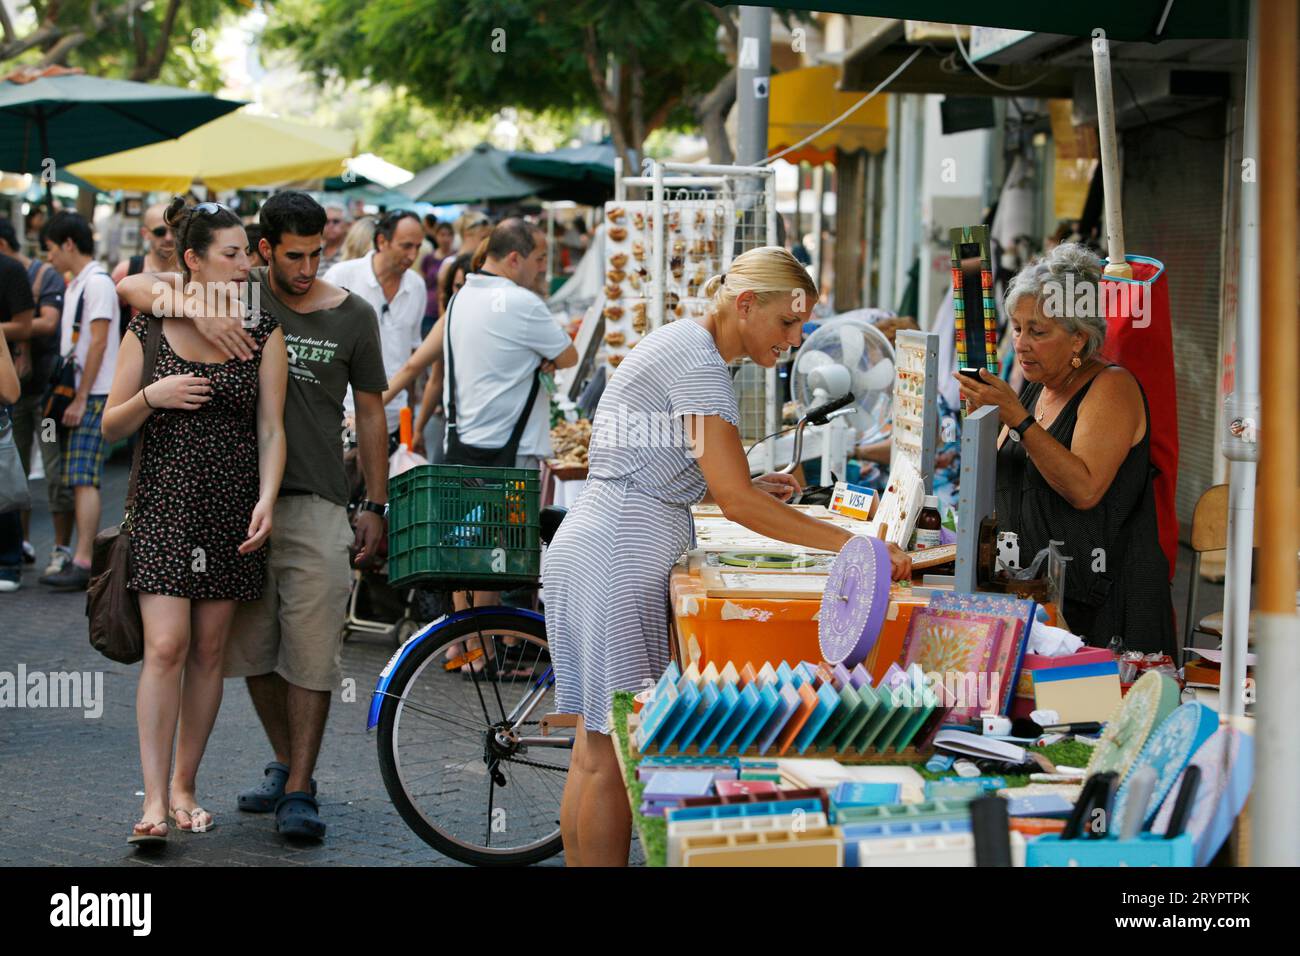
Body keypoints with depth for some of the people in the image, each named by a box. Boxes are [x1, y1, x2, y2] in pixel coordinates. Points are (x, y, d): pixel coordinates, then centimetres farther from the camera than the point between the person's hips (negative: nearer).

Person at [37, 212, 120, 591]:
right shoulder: (76, 284, 19)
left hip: (93, 396, -10)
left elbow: (98, 343, -16)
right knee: (78, 480, 10)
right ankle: (86, 557, 13)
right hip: (76, 395, 10)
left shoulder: (97, 282, -10)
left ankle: (82, 564, -19)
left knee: (84, 479, -14)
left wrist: (81, 399, -18)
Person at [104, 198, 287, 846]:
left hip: (232, 505, 2)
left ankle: (184, 784, 19)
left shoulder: (262, 330, 4)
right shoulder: (149, 329, 0)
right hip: (163, 501, -2)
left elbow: (271, 428, 2)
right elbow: (111, 427, 4)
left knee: (209, 650, 6)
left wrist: (266, 500, -12)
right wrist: (151, 397, -15)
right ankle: (154, 799, -10)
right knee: (166, 646, -12)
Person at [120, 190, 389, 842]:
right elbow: (133, 284, -7)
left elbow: (369, 413, 10)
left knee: (311, 650, -6)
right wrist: (201, 314, -26)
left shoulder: (352, 317, 3)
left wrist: (375, 506, 7)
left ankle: (299, 790, -2)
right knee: (252, 648, 9)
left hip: (314, 501, -1)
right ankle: (284, 765, 26)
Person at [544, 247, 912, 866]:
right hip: (619, 562, -11)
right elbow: (735, 501, -19)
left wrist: (746, 489, 11)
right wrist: (851, 545, -18)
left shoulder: (681, 343, 17)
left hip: (594, 553, 11)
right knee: (616, 752, -7)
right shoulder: (696, 357, -15)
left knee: (596, 748, 12)